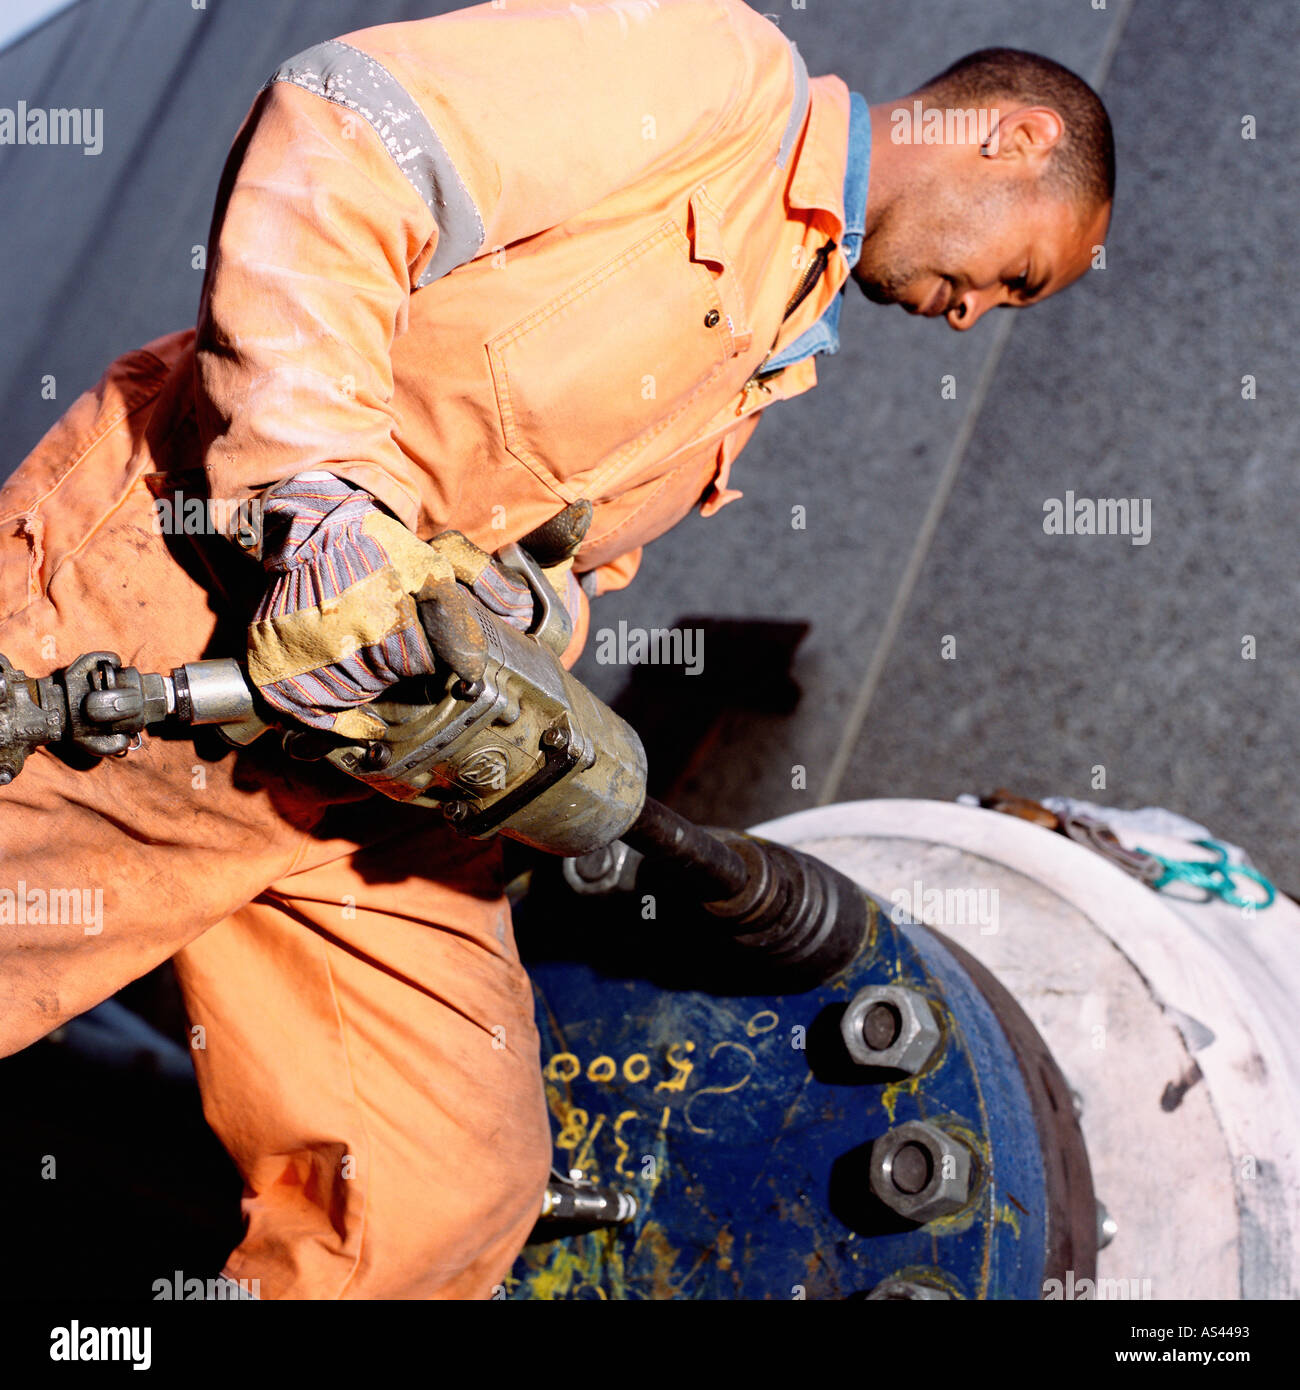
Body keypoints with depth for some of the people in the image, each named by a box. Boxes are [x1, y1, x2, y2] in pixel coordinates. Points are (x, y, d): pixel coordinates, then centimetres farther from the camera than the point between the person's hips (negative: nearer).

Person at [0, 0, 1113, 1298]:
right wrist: (329, 500, -27)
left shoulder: (783, 334, 22)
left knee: (454, 1187, 0)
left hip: (363, 747, 8)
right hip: (161, 592, -8)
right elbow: (329, 141, -20)